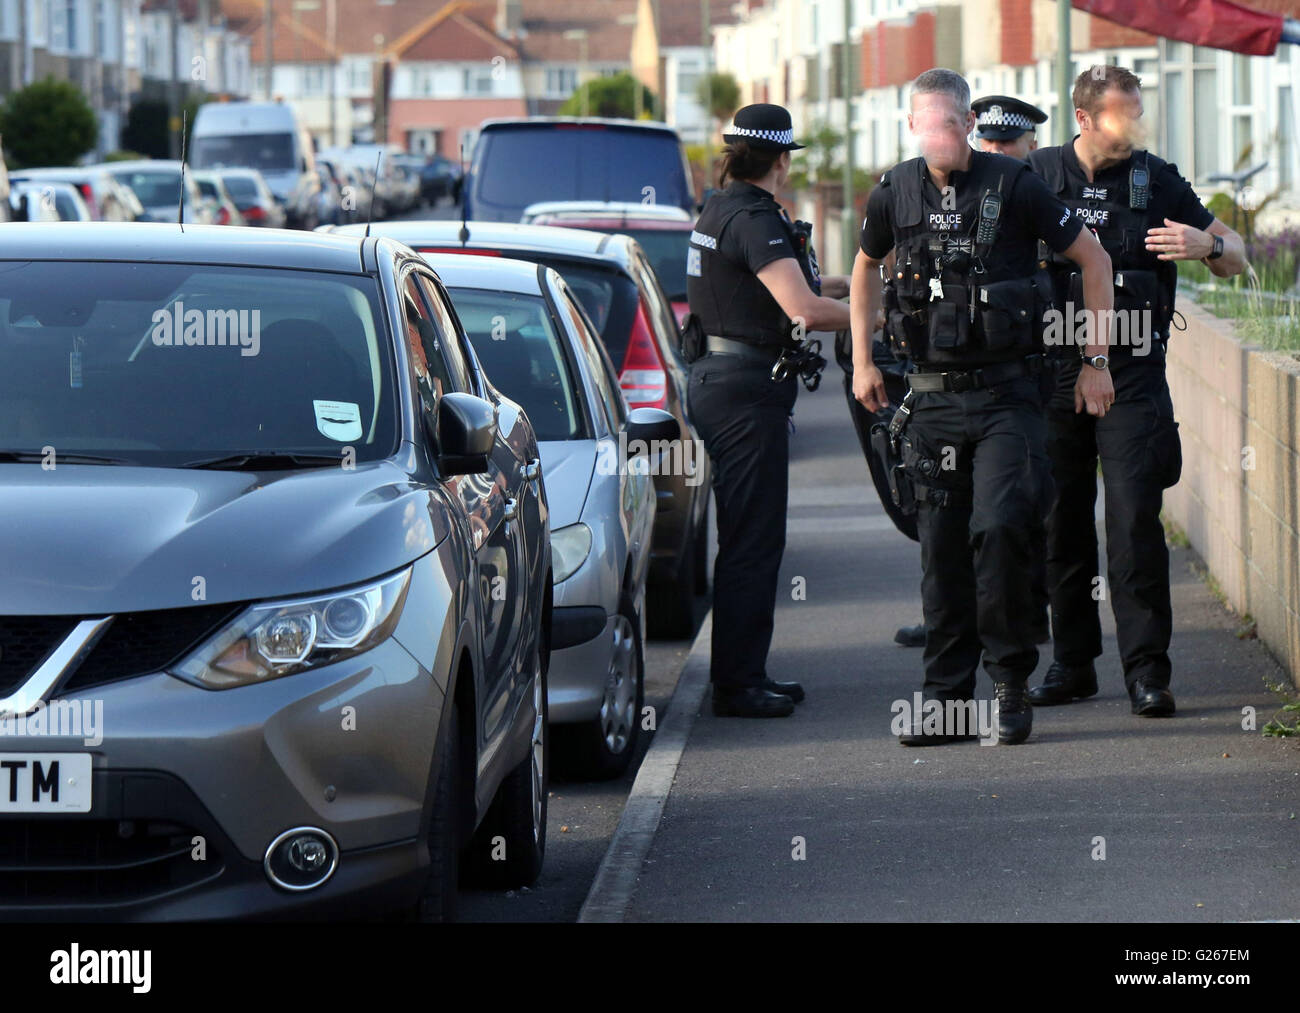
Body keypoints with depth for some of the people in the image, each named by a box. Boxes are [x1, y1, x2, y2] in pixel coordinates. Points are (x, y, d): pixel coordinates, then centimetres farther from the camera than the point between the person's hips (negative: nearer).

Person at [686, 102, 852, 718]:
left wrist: (842, 285, 25)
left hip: (716, 382, 11)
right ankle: (737, 684, -5)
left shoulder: (720, 210, 15)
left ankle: (744, 674, 21)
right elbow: (803, 309, -26)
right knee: (752, 540, -7)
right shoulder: (754, 219, -17)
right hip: (747, 390, -11)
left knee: (749, 535, 16)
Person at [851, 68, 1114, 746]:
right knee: (941, 548, 4)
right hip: (932, 397, 4)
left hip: (1006, 392, -3)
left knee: (997, 528, -17)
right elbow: (866, 268, 24)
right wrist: (862, 361, 18)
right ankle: (947, 695, 12)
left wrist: (1095, 363, 2)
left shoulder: (1014, 187, -7)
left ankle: (1011, 680, -1)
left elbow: (1093, 260, 2)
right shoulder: (895, 195, 3)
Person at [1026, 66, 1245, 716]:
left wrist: (1205, 244, -13)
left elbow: (1236, 260, 10)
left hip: (1132, 374, -1)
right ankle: (1072, 663, 16)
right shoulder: (1036, 177, 5)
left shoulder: (1156, 180, 5)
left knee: (1134, 519, -10)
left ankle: (1147, 669, -8)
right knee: (1061, 520, 6)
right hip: (1054, 370, 2)